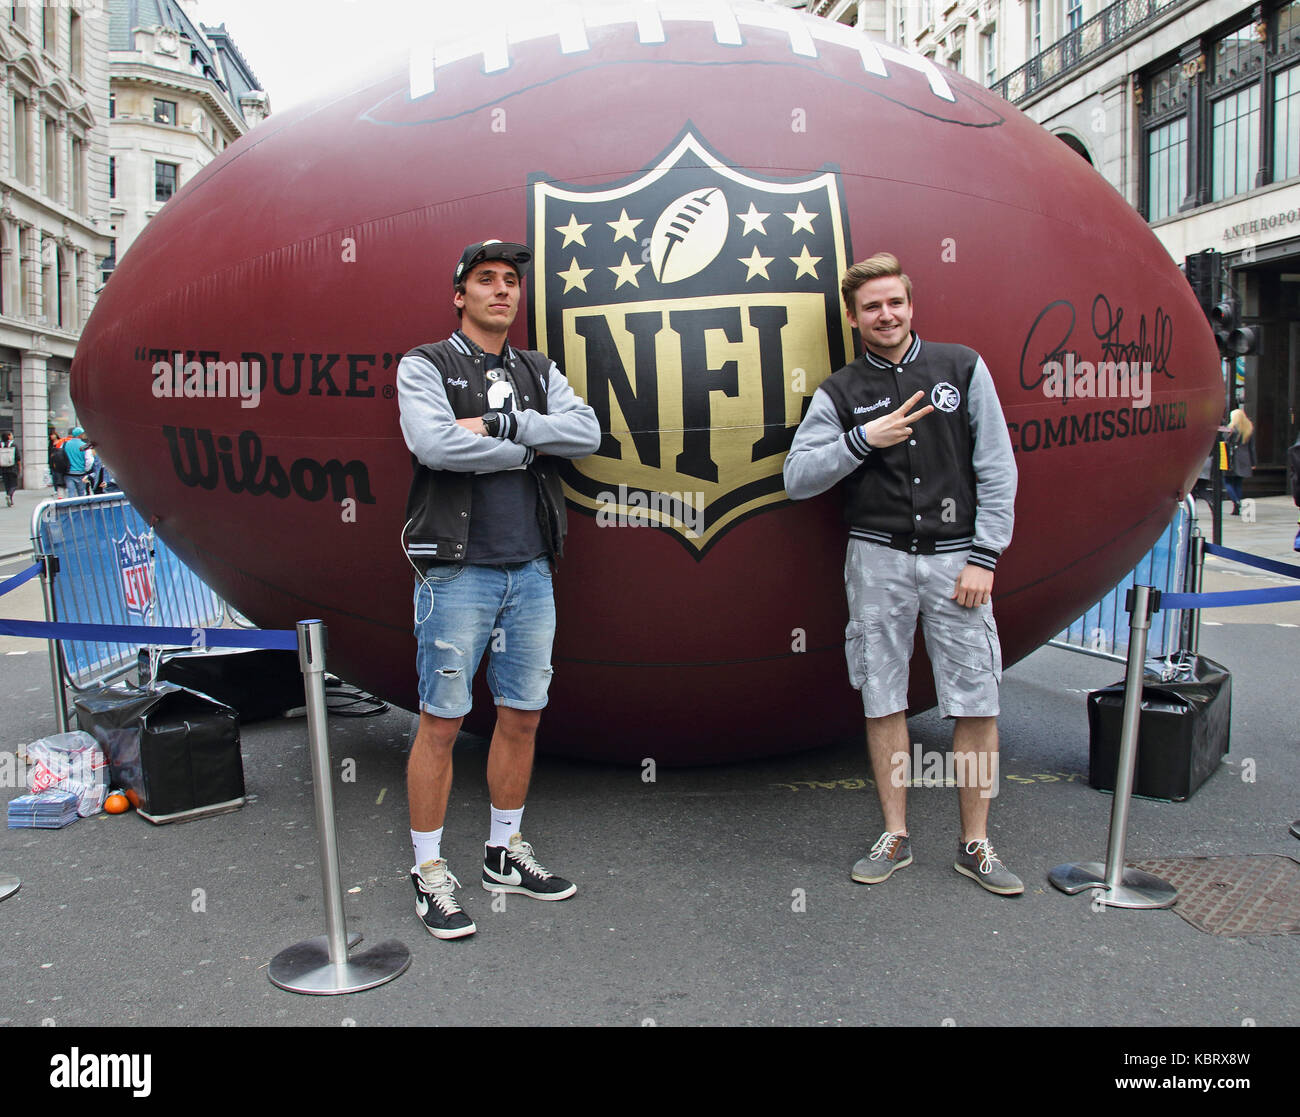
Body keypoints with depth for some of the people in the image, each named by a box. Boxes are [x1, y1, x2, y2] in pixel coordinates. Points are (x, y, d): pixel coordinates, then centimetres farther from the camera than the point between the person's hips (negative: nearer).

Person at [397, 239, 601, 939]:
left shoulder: (539, 373, 14)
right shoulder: (425, 367, 1)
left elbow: (586, 433, -4)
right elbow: (434, 443, -19)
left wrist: (497, 423, -13)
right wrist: (527, 447, -9)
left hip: (531, 572, 5)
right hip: (458, 572, -5)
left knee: (522, 716, 11)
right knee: (441, 721, 0)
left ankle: (504, 854, 28)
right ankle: (430, 873, 14)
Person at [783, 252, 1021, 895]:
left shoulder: (963, 368, 6)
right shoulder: (839, 394, 6)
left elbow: (997, 470, 3)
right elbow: (797, 478, -2)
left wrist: (984, 557, -4)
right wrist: (862, 440, -13)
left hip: (955, 557, 0)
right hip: (878, 559, 0)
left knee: (977, 703, -1)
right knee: (883, 701, 5)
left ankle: (974, 845, 14)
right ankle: (895, 837, 19)